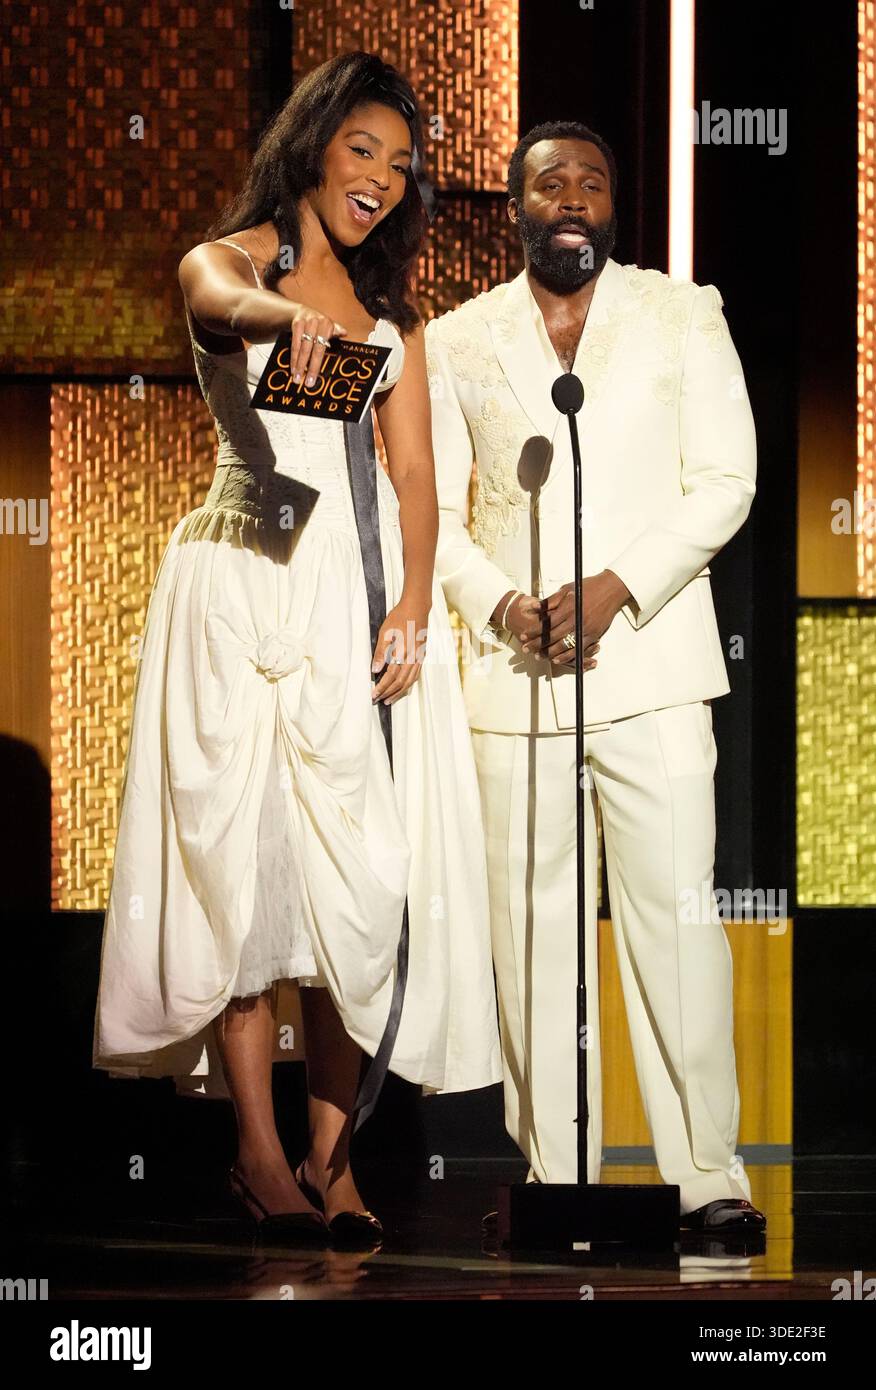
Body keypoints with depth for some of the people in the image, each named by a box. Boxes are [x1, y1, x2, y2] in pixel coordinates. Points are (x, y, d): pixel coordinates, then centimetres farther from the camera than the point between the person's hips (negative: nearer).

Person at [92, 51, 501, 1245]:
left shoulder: (393, 311, 19)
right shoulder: (232, 259, 4)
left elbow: (415, 474, 9)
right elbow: (217, 297, -22)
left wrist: (412, 607, -7)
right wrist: (291, 312, -46)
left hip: (363, 594, 4)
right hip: (250, 585, -4)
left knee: (359, 867, -3)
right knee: (247, 852, -5)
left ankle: (334, 1154, 0)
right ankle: (259, 1152, 0)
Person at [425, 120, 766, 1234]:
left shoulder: (683, 316, 9)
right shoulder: (455, 342, 13)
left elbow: (725, 482, 2)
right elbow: (432, 509, 10)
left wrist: (618, 587, -11)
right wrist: (498, 606, -8)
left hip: (650, 658, -1)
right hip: (512, 675, 2)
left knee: (675, 916, -6)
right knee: (532, 930, 1)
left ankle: (707, 1172, -1)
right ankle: (555, 1175, 6)